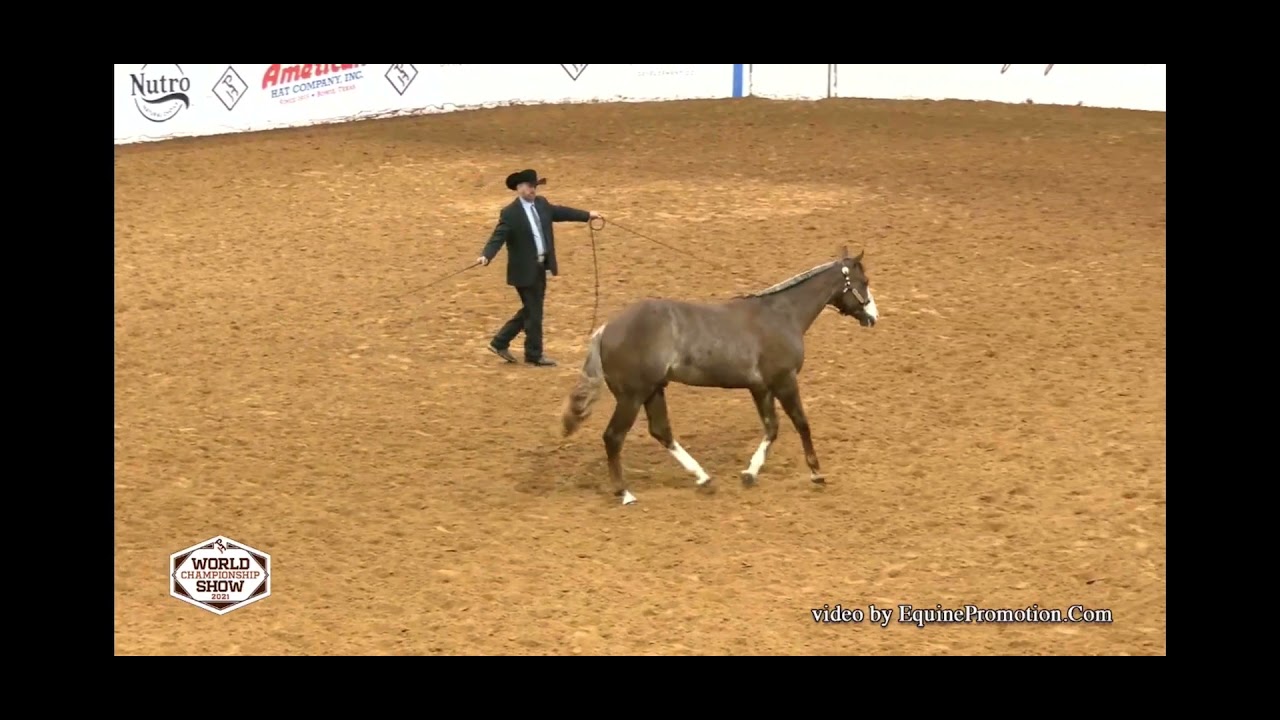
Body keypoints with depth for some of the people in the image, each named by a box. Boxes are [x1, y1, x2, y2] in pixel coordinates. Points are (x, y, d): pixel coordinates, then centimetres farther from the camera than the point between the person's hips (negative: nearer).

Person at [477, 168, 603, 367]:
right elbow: (498, 237, -23)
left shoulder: (541, 204, 6)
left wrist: (587, 215, 26)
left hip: (541, 267, 8)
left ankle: (500, 342, 27)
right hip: (525, 270, -8)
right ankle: (534, 354, 15)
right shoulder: (510, 213, -16)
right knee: (534, 312, 0)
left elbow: (560, 212, 21)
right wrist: (486, 256, -40)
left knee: (531, 310, 17)